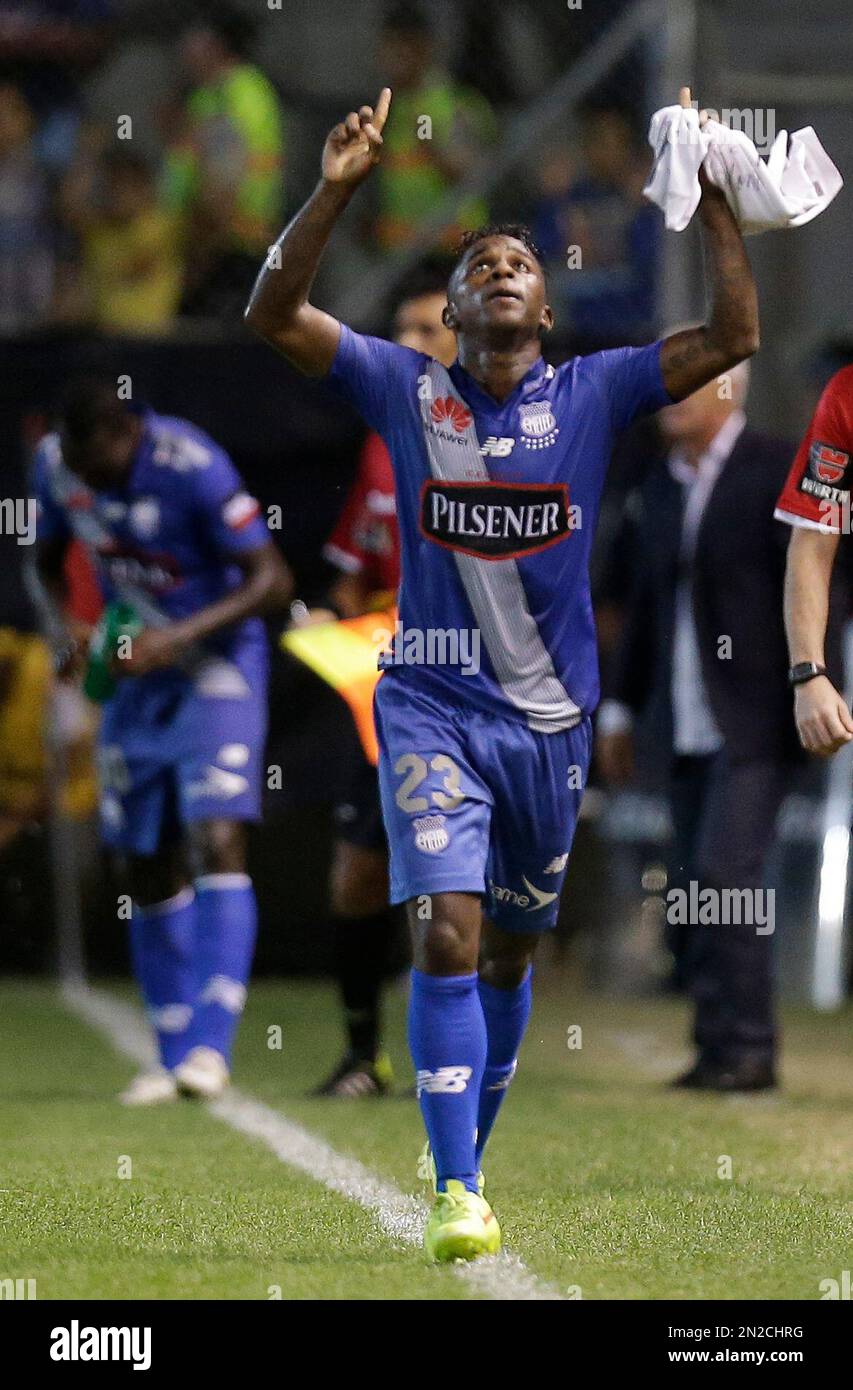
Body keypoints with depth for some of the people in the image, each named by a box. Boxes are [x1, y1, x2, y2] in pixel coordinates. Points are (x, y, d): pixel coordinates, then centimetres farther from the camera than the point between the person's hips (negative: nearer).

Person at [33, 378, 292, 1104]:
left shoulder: (192, 466, -24)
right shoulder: (57, 461, -6)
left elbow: (271, 580, -20)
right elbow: (48, 560, 13)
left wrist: (175, 639, -28)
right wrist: (61, 629, -8)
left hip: (216, 665, -6)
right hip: (138, 672, 6)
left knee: (217, 839, -20)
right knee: (150, 867, 7)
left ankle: (211, 1043, -23)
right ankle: (175, 1056, 15)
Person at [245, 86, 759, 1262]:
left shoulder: (594, 395, 0)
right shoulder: (406, 391, -1)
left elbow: (734, 336, -6)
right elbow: (275, 316, -8)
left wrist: (714, 200, -13)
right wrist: (335, 191, -20)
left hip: (551, 716, 2)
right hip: (434, 708, -2)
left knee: (510, 954, 13)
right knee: (447, 935, -17)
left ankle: (473, 1156, 32)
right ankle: (455, 1193, -17)